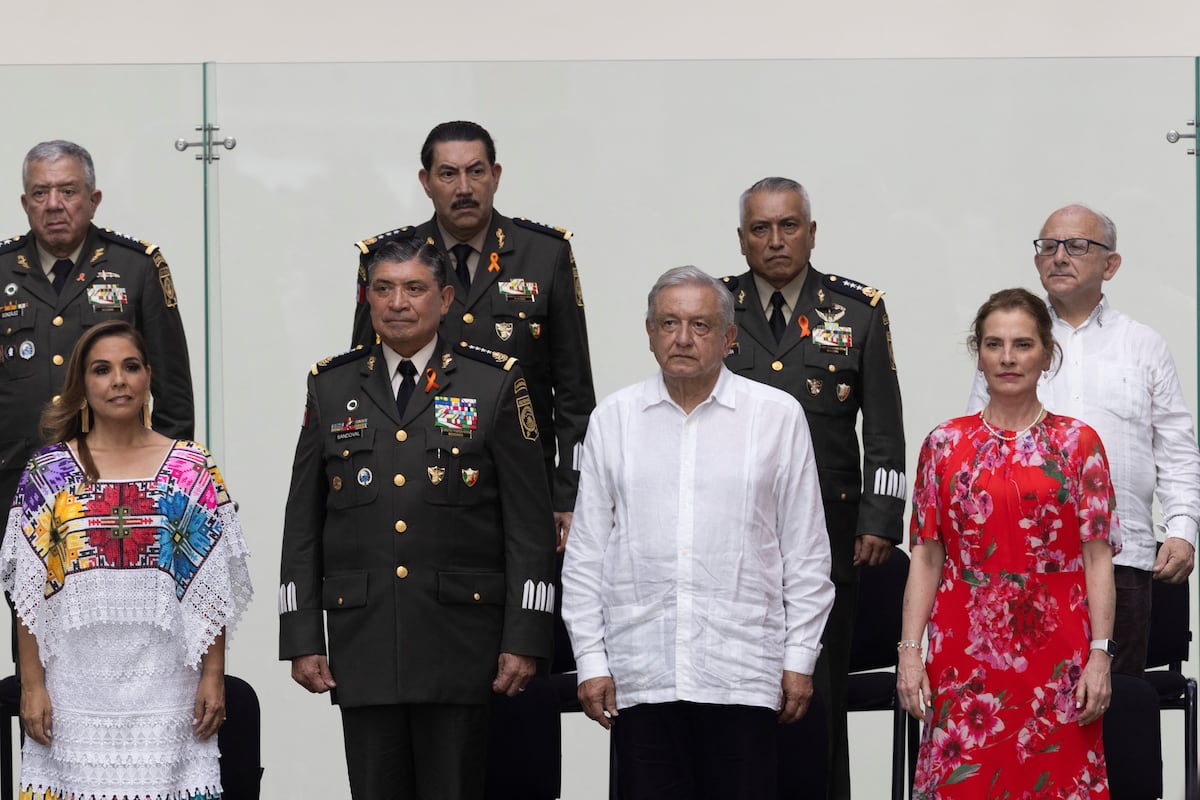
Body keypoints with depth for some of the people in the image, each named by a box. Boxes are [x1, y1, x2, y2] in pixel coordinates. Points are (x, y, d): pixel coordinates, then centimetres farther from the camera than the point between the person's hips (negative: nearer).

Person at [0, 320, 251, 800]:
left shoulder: (192, 469, 5)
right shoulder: (48, 472, 5)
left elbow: (212, 588, 5)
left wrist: (213, 676, 0)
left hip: (164, 685, 0)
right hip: (75, 687, 0)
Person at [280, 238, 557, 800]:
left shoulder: (496, 384, 2)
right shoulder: (332, 388, 9)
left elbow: (530, 526, 0)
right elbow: (302, 526, 10)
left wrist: (525, 639, -7)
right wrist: (301, 638, 3)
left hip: (460, 642, -2)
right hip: (363, 643, 2)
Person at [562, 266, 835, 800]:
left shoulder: (778, 416, 4)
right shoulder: (613, 419, 9)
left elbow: (806, 555, 6)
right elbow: (585, 555, 10)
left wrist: (800, 657, 2)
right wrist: (590, 660, 4)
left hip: (742, 673, -1)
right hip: (640, 673, 1)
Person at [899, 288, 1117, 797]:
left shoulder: (1078, 443, 4)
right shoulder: (945, 444, 7)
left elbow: (1098, 558, 0)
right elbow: (925, 557, 5)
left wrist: (1100, 655, -8)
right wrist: (910, 650, -3)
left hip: (1055, 657, -1)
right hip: (964, 654, 1)